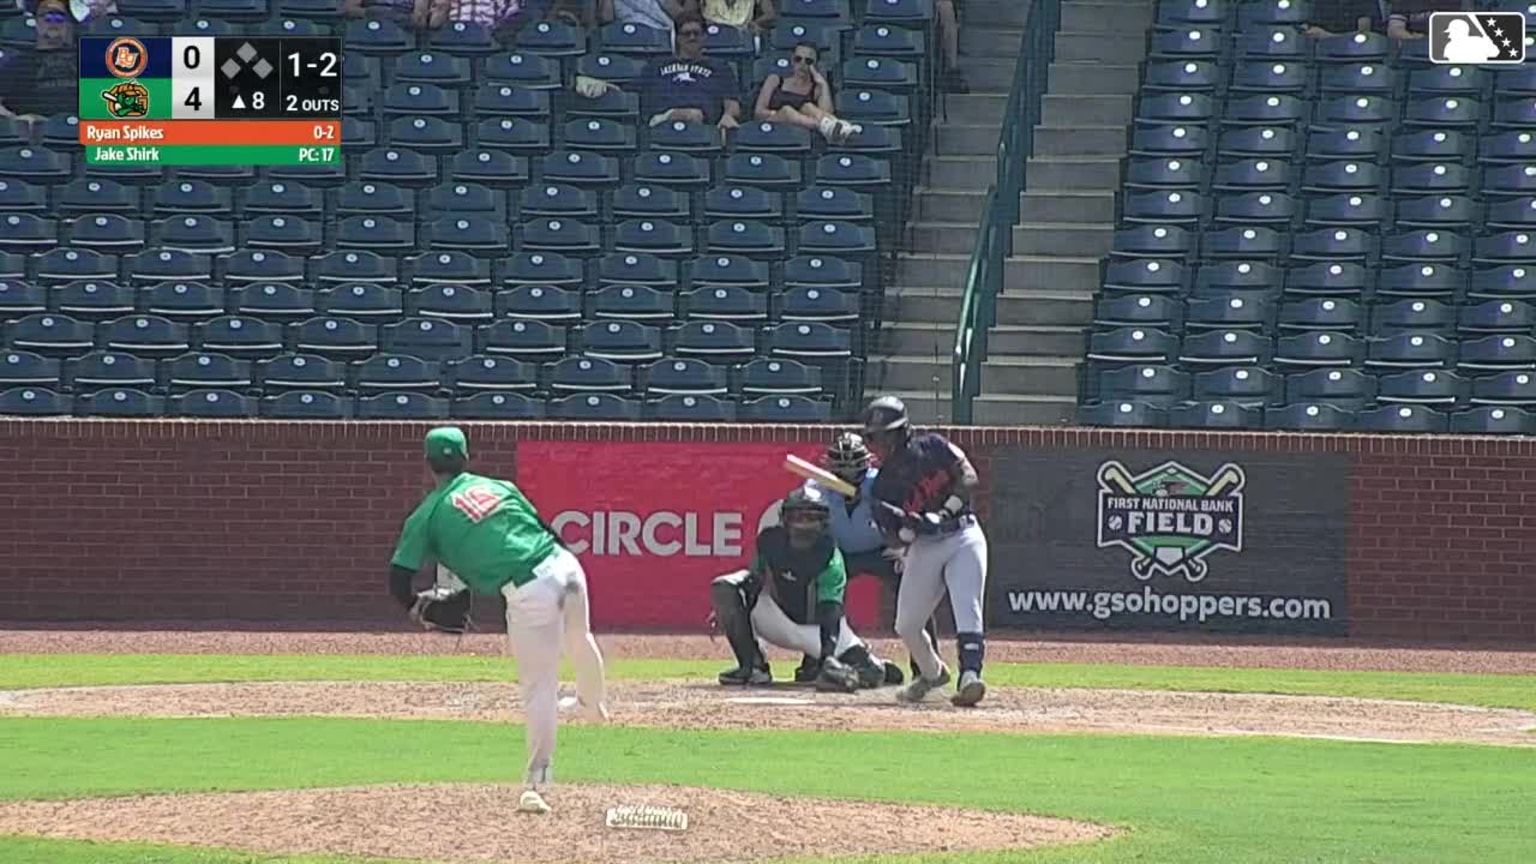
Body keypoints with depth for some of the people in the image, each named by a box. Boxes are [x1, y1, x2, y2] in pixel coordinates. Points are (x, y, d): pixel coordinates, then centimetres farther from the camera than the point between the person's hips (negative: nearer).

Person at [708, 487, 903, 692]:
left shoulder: (831, 558, -22)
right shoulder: (769, 540, -11)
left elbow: (830, 612, -29)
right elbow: (755, 579, 3)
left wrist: (828, 655, -42)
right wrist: (725, 607, -15)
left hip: (817, 626, -3)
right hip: (782, 619, 3)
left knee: (871, 674, -20)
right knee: (724, 587, -20)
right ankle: (753, 666, -11)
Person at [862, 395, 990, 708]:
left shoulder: (931, 447, 1)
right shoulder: (882, 487, 5)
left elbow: (968, 477, -7)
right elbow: (897, 534, -2)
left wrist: (945, 514, -17)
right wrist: (912, 526, -25)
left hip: (963, 535, -4)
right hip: (924, 547, 4)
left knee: (967, 608, -22)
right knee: (906, 625, 4)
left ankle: (970, 676, -34)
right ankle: (932, 672, 30)